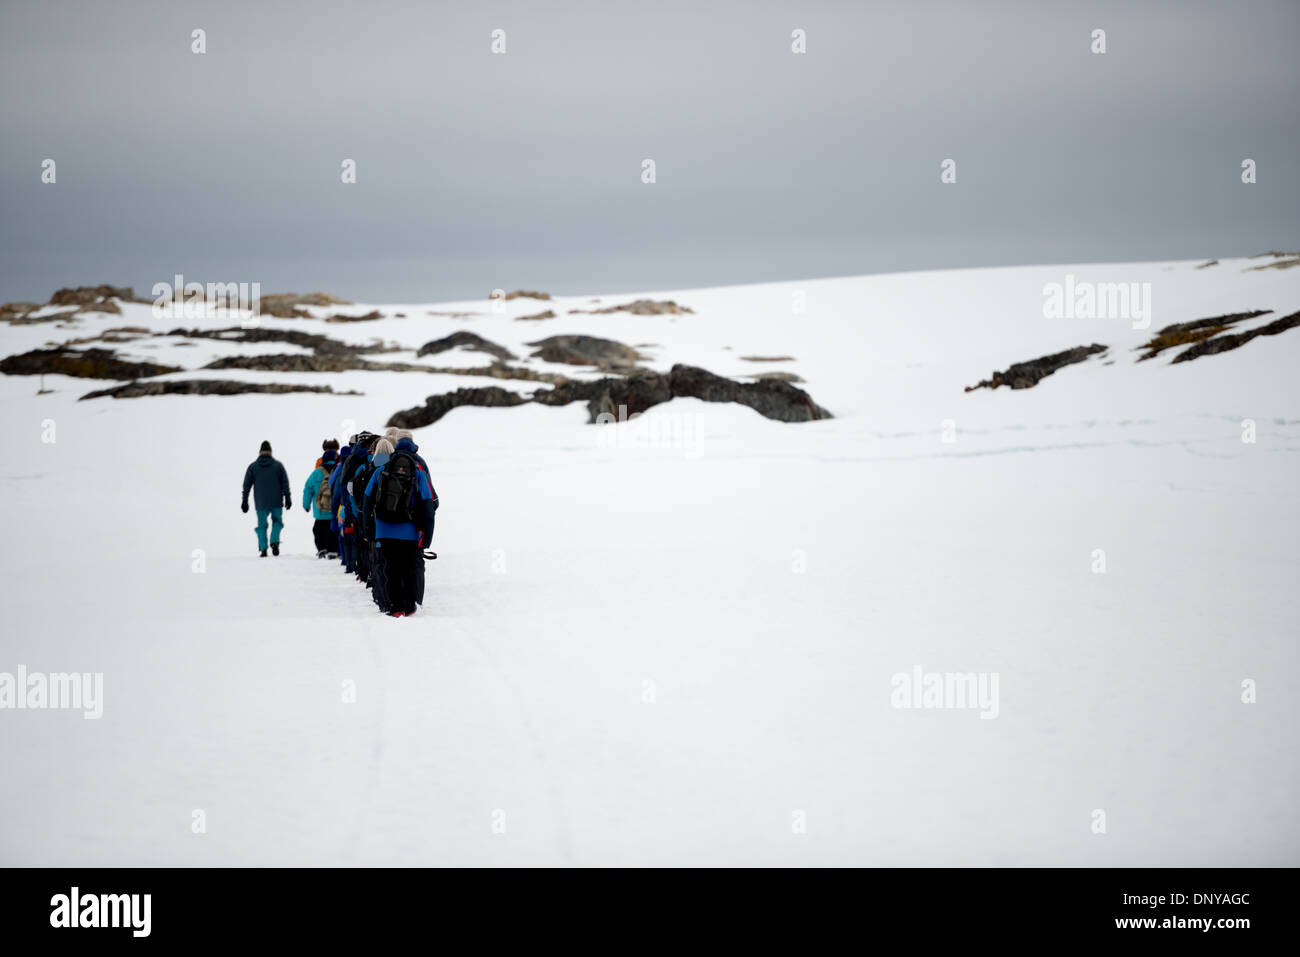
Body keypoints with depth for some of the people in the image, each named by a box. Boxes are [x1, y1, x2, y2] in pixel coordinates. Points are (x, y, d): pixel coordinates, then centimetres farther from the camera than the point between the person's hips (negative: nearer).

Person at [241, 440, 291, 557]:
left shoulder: (253, 466, 1)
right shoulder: (278, 465, 0)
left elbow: (247, 485, 3)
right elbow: (285, 482, 0)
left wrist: (245, 501, 8)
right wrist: (287, 498, 5)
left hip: (261, 503, 0)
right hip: (276, 502, 0)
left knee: (262, 525, 10)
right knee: (277, 521, 16)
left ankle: (263, 548, 0)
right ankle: (274, 541, -7)